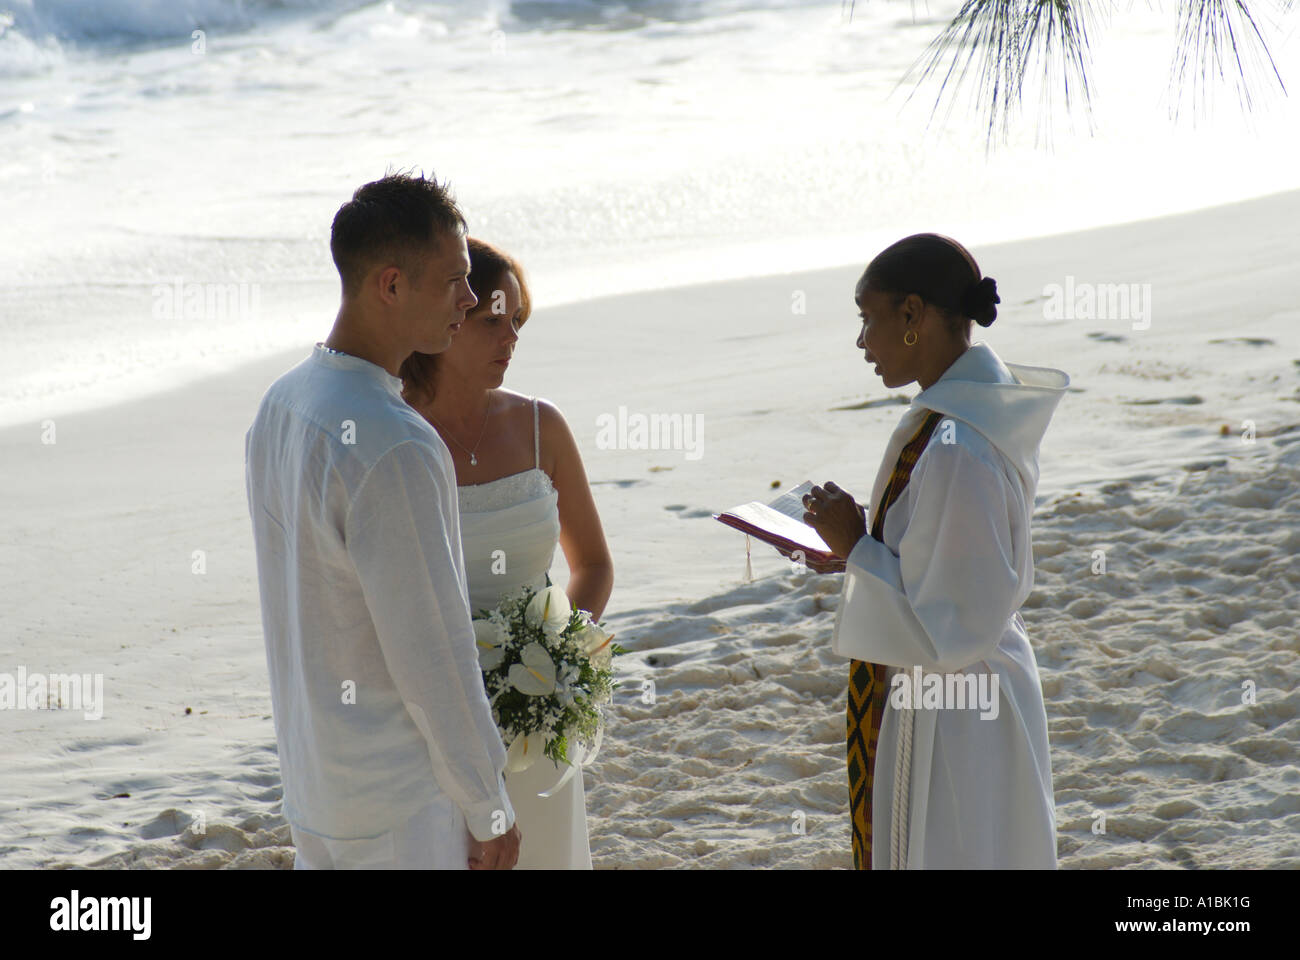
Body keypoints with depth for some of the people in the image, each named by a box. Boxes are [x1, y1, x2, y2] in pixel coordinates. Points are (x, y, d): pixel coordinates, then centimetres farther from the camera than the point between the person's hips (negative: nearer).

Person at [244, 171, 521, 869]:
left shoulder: (279, 406, 1)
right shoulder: (394, 452, -27)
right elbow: (432, 656, -22)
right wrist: (490, 811, -11)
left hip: (311, 766, 8)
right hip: (399, 796, -8)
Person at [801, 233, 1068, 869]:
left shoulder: (955, 452, -28)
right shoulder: (986, 407, 2)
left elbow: (953, 630, -26)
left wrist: (856, 549, -18)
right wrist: (856, 542, 3)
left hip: (943, 725, -9)